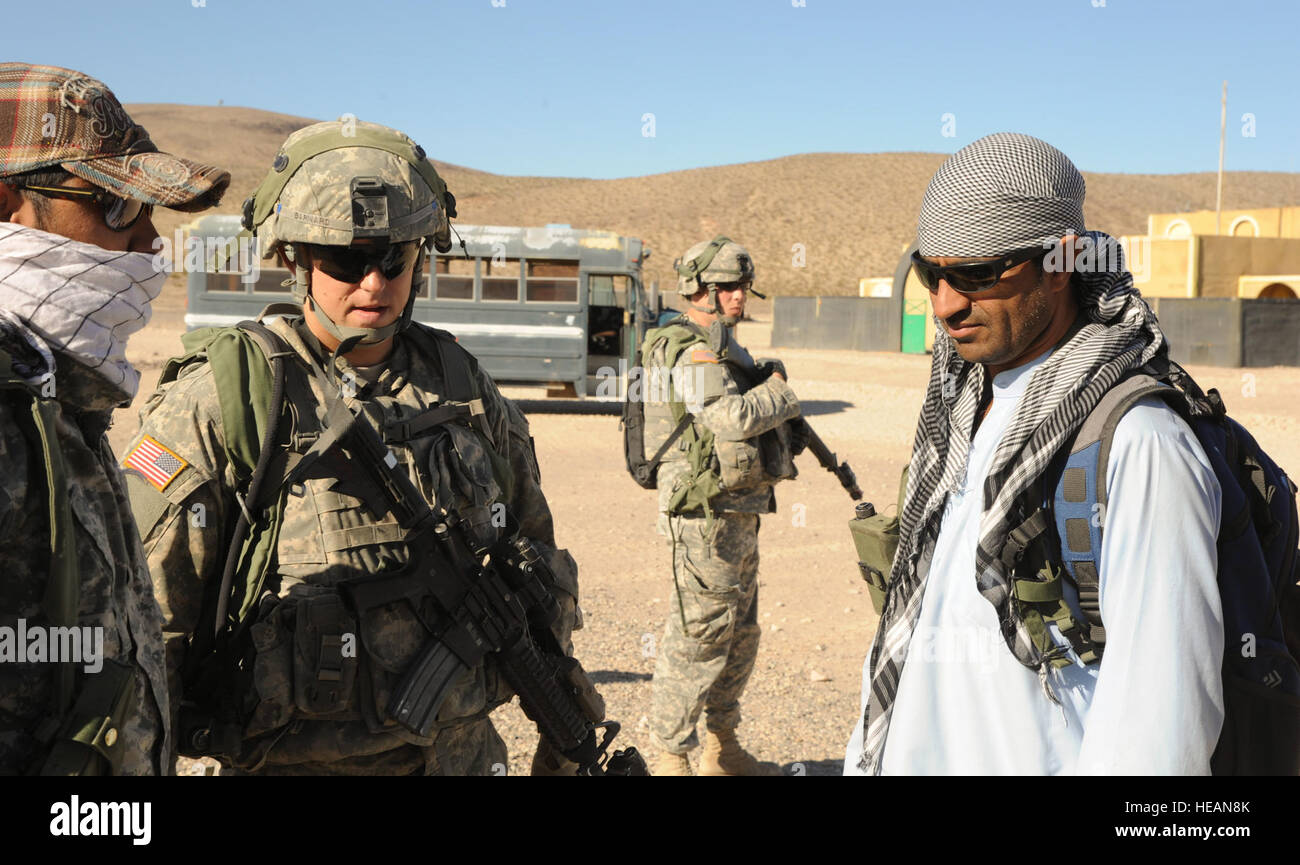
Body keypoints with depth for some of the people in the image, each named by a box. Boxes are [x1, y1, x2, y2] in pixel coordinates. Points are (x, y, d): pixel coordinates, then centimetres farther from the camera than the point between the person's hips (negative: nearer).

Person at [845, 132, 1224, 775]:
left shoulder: (1139, 443, -21)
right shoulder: (961, 415, 5)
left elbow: (1161, 717, -23)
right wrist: (866, 759, 12)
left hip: (1039, 759, -7)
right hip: (908, 757, 7)